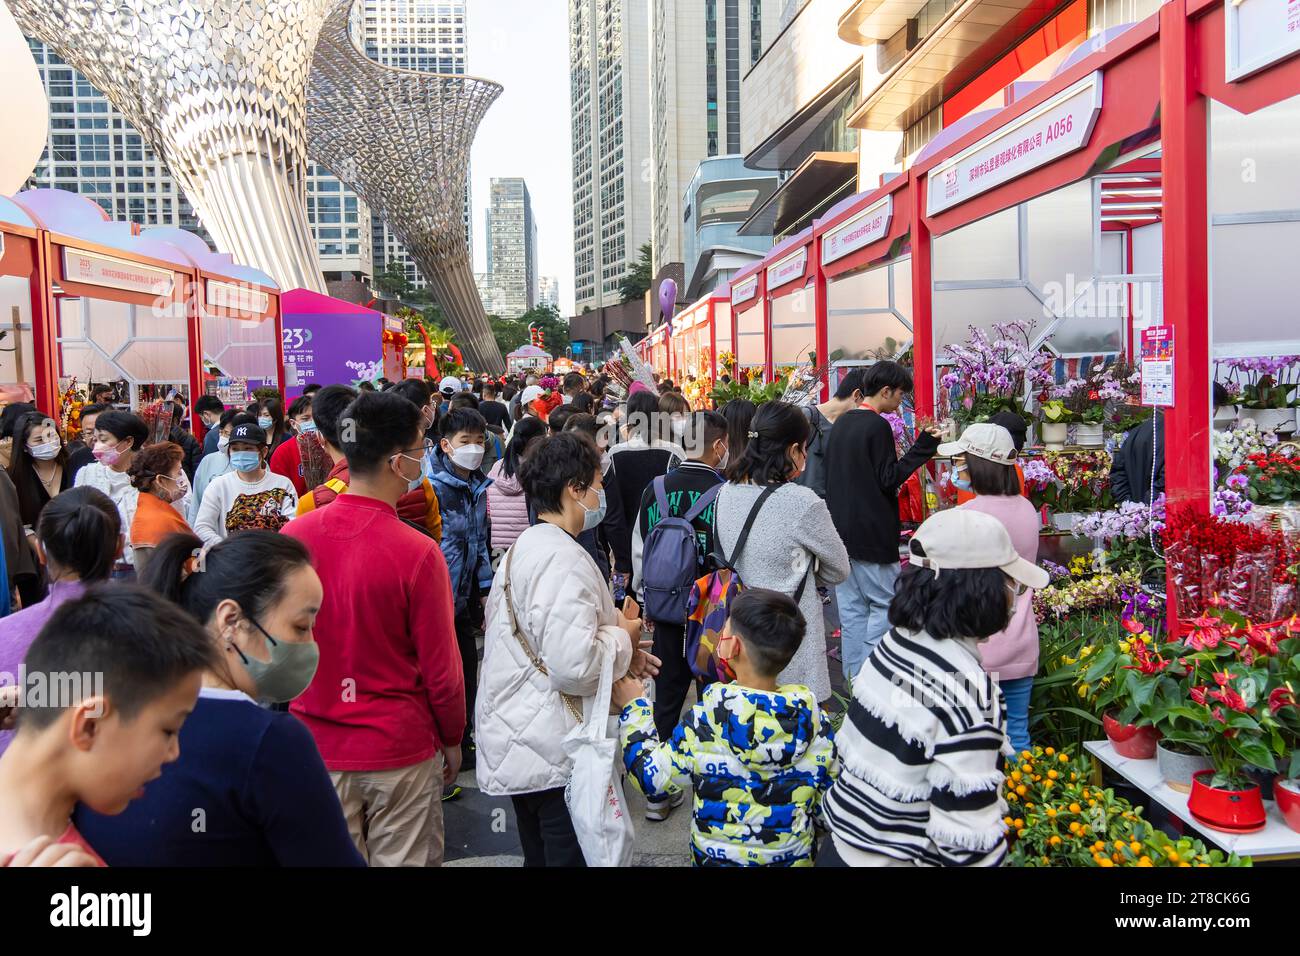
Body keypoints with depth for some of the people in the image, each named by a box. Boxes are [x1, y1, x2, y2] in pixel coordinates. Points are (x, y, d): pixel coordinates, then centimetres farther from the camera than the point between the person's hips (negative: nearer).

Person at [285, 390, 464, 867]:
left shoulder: (292, 536, -8)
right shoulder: (417, 553, -20)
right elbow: (440, 667, -11)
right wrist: (453, 739, 5)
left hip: (316, 743, 4)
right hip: (400, 751, -4)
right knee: (403, 860, 12)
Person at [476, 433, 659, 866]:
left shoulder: (522, 548, 11)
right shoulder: (565, 560, -21)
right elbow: (574, 665, -29)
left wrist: (621, 657, 12)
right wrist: (622, 638, -10)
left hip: (514, 745, 10)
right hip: (554, 753, -10)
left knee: (539, 853, 22)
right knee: (571, 854, 4)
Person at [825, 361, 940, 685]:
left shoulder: (841, 423, 12)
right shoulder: (878, 426, -14)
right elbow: (889, 479, -14)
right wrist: (923, 447, -16)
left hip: (842, 530, 8)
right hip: (872, 533, -8)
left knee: (851, 607, 11)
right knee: (884, 604, 1)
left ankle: (853, 676, 16)